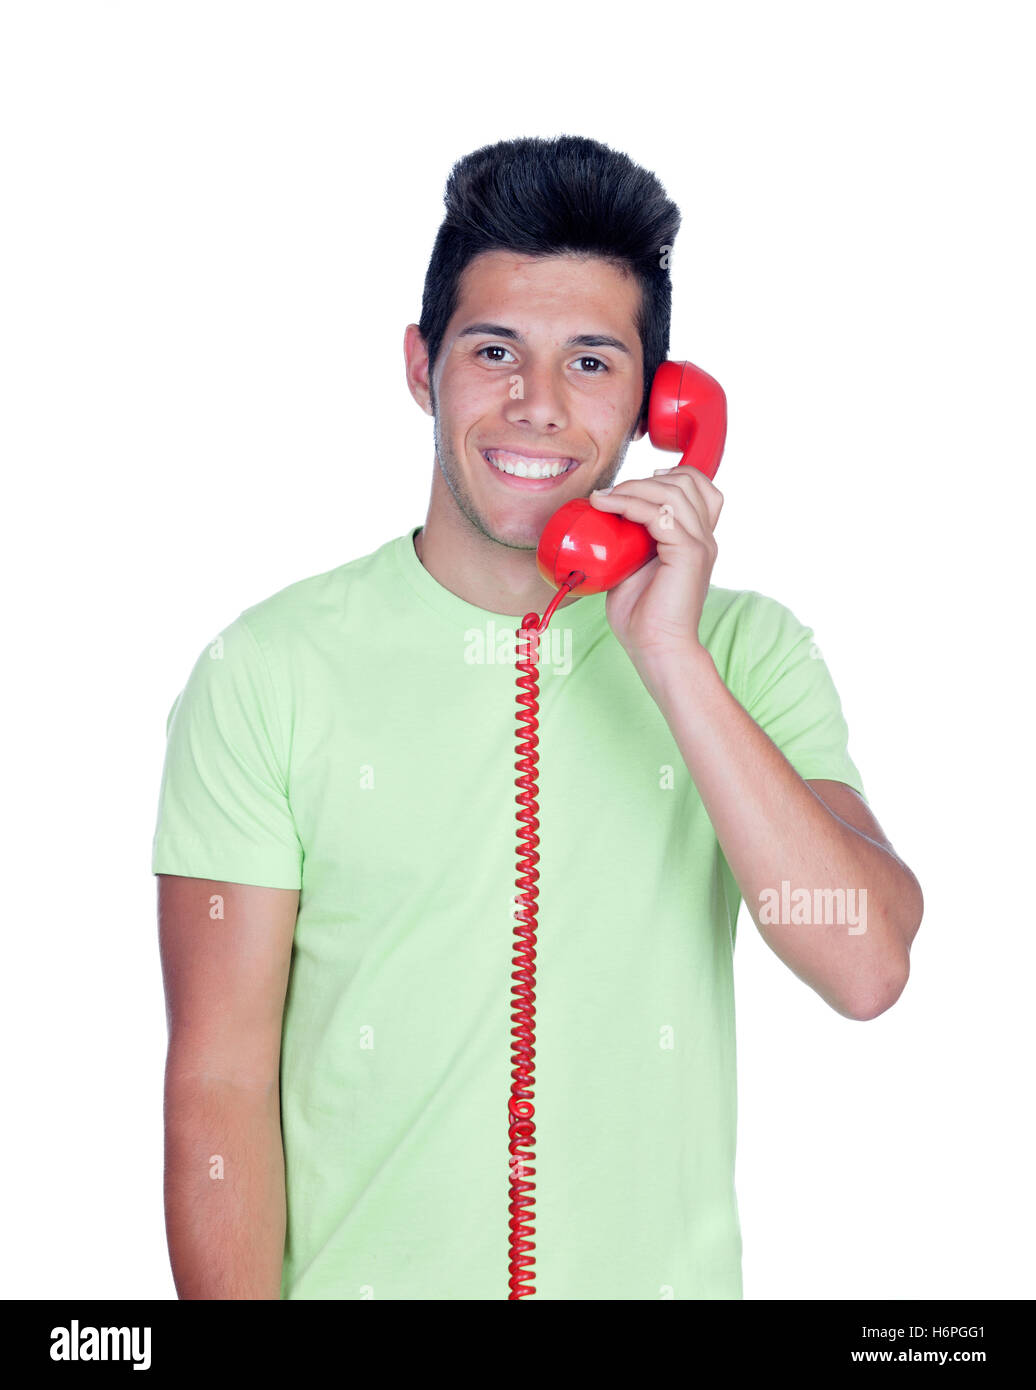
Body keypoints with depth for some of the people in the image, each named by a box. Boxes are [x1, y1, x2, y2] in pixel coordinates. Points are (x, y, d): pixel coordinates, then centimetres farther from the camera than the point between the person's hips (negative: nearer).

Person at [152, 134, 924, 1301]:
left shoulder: (747, 652, -5)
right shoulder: (270, 669, -10)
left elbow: (866, 969, -17)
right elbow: (220, 1081, -9)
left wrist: (670, 659, -22)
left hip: (660, 1272, 2)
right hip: (357, 1276, -1)